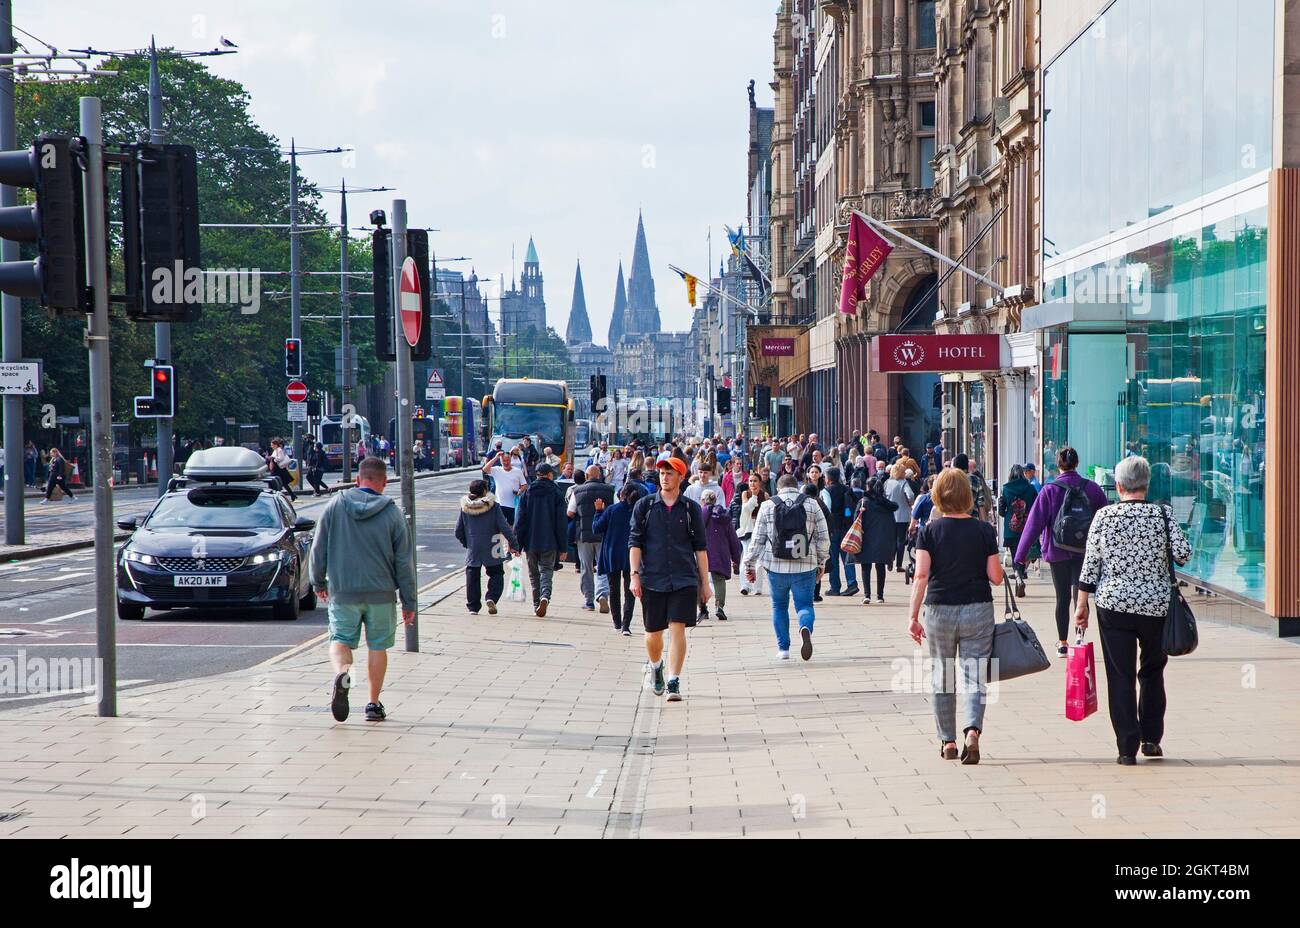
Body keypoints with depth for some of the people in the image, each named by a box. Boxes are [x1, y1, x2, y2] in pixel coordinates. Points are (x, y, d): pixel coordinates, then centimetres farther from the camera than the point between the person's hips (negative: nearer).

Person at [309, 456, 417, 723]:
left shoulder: (335, 506, -1)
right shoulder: (393, 513, -4)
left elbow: (318, 549, 3)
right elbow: (404, 562, -1)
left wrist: (319, 582, 18)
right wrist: (408, 601, 6)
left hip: (342, 592, 0)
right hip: (380, 591, 0)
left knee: (340, 640, 7)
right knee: (378, 646, 11)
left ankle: (342, 671, -25)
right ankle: (374, 704, 13)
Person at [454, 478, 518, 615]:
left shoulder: (464, 507, 1)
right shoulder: (493, 506, -8)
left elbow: (458, 531, 7)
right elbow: (504, 528, -9)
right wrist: (513, 545, -1)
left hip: (472, 551, 2)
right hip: (491, 551, -2)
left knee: (473, 577, 10)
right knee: (496, 574, 11)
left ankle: (473, 607, 9)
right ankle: (492, 598, -12)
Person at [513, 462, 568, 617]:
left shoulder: (527, 493, 3)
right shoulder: (556, 493, -1)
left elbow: (520, 519, 2)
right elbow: (561, 522, -2)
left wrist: (517, 544, 5)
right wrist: (563, 547, 1)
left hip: (530, 542, 2)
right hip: (549, 542, -2)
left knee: (533, 574, 13)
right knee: (547, 570, 2)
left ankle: (536, 606, 13)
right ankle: (545, 596, -25)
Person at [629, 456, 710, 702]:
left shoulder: (691, 508, 6)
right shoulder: (644, 506, 6)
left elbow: (700, 547, 9)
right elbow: (635, 542, 4)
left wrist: (704, 582, 7)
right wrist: (635, 575, -6)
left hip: (684, 580, -1)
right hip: (652, 579, 1)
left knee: (677, 629, -12)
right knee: (653, 633, 9)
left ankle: (674, 682, -10)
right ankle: (655, 666, 38)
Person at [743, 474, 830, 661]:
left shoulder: (767, 506, 3)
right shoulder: (811, 504, 4)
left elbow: (757, 540, 4)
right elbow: (823, 538, 5)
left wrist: (750, 564, 12)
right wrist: (821, 563, 16)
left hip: (776, 567, 0)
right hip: (805, 568, 0)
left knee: (779, 606, 16)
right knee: (805, 604, 5)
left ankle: (783, 648, 16)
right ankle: (806, 628, -27)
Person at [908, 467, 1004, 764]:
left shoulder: (929, 531, -5)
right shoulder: (984, 531, -3)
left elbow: (921, 576, -10)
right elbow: (996, 577, -2)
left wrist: (913, 617, -7)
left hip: (940, 610, 0)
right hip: (978, 610, 0)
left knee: (943, 678, 13)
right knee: (974, 676, 1)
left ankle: (948, 742, 19)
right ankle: (972, 731, -21)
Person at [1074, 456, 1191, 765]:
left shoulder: (1104, 516, -4)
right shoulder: (1163, 514, -5)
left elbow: (1090, 563, -2)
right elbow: (1183, 553, -10)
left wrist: (1082, 604, 5)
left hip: (1114, 605, -1)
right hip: (1156, 605, 1)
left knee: (1120, 676, 4)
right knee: (1152, 671, 19)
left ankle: (1128, 747, 2)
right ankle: (1151, 738, 20)